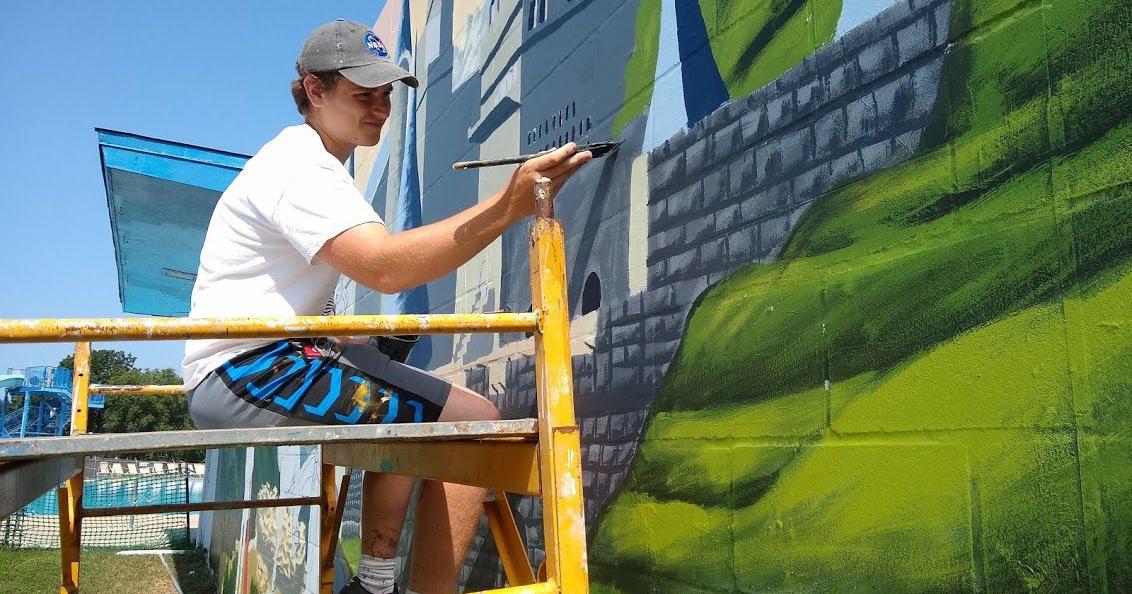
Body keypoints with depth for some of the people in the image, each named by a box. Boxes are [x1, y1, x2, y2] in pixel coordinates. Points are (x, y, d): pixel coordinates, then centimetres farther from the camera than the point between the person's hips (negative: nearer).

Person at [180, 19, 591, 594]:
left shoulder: (298, 160, 21)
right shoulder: (302, 168, -14)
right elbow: (386, 267, -31)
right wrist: (508, 206, -38)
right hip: (246, 373, -11)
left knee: (412, 414, 29)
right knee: (474, 421, -18)